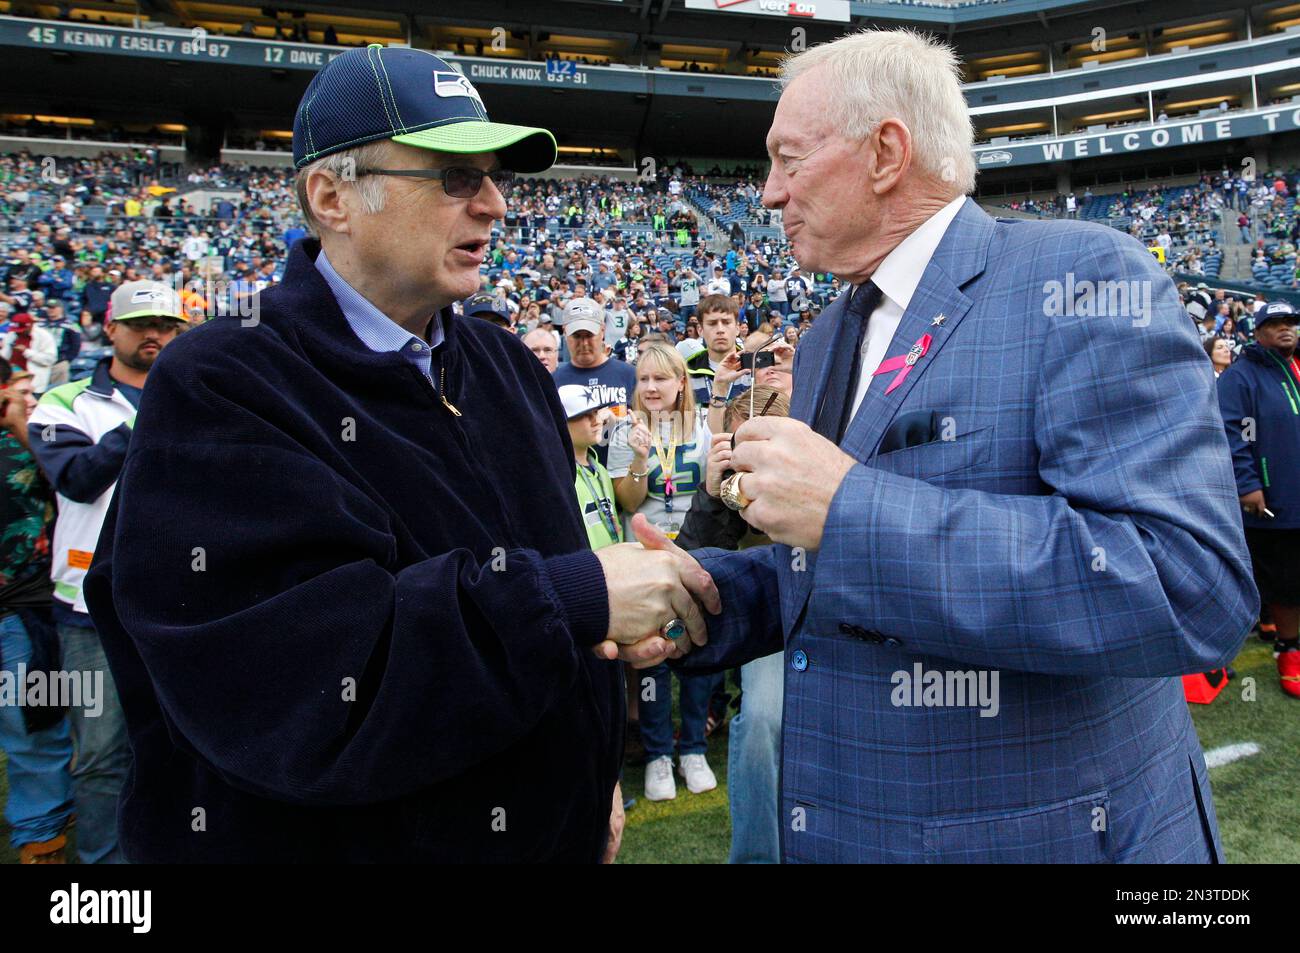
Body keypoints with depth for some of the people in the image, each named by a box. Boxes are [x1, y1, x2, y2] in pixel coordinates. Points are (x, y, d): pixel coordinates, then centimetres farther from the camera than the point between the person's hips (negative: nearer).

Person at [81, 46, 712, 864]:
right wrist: (576, 596, -27)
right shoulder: (220, 392, -17)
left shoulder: (508, 367, 5)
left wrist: (589, 774, -1)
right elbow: (293, 682, -28)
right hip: (330, 835, -5)